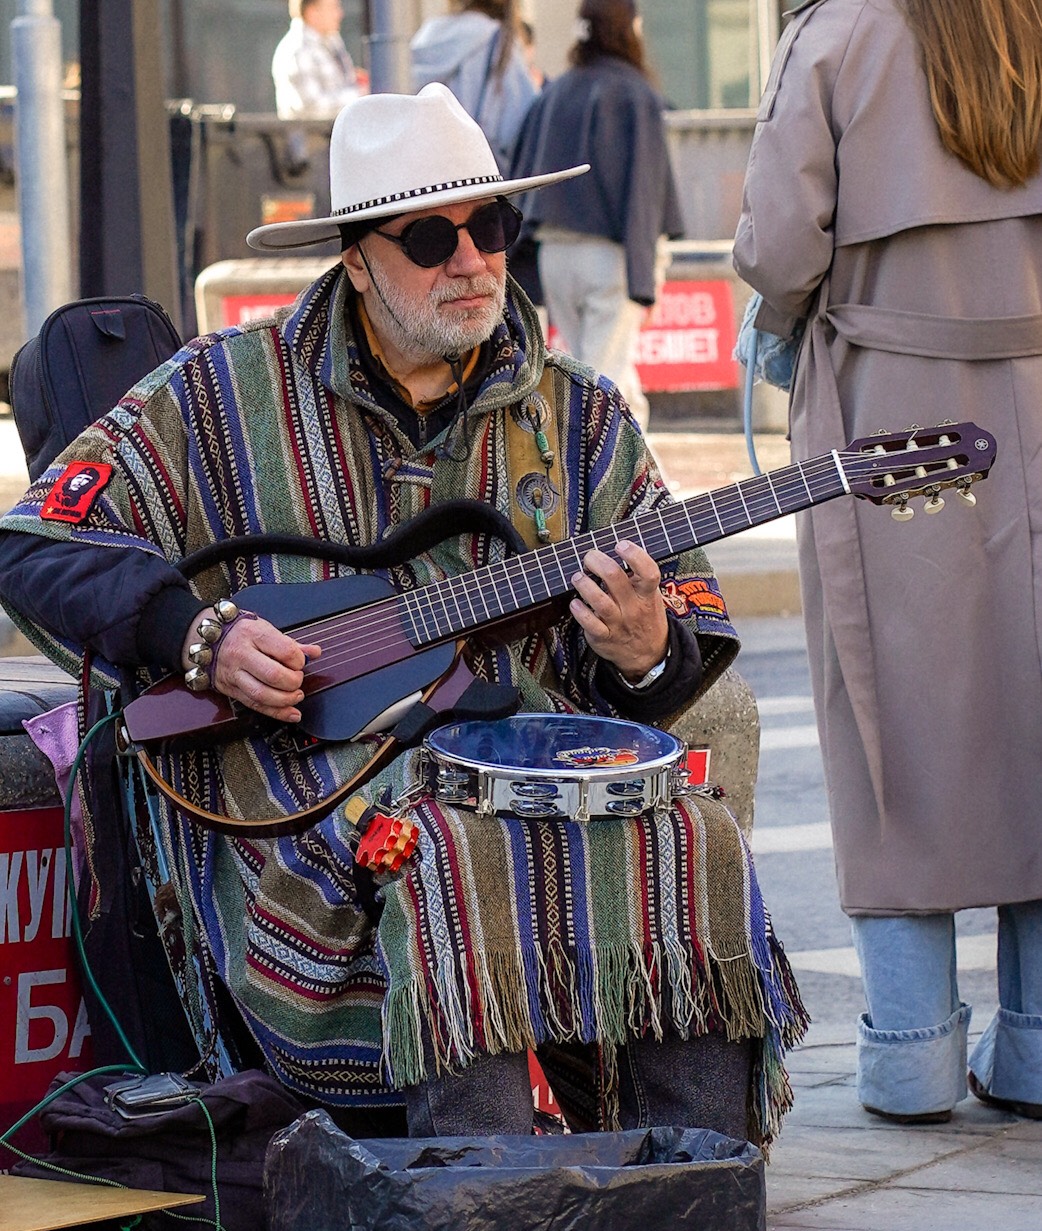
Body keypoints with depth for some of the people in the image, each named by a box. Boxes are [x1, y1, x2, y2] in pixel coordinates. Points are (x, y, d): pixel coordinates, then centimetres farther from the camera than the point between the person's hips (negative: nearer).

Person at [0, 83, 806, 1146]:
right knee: (456, 855, -36)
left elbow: (698, 625, 16)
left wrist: (646, 652, -9)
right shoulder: (227, 393, 8)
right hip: (300, 782, -3)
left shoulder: (578, 416, 16)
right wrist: (199, 636, -8)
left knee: (687, 840, -27)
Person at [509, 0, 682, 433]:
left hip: (553, 252, 6)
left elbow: (524, 178, 8)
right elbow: (641, 187, -13)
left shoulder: (553, 93, 10)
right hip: (609, 255, -5)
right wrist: (645, 276, -15)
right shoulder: (635, 95, -6)